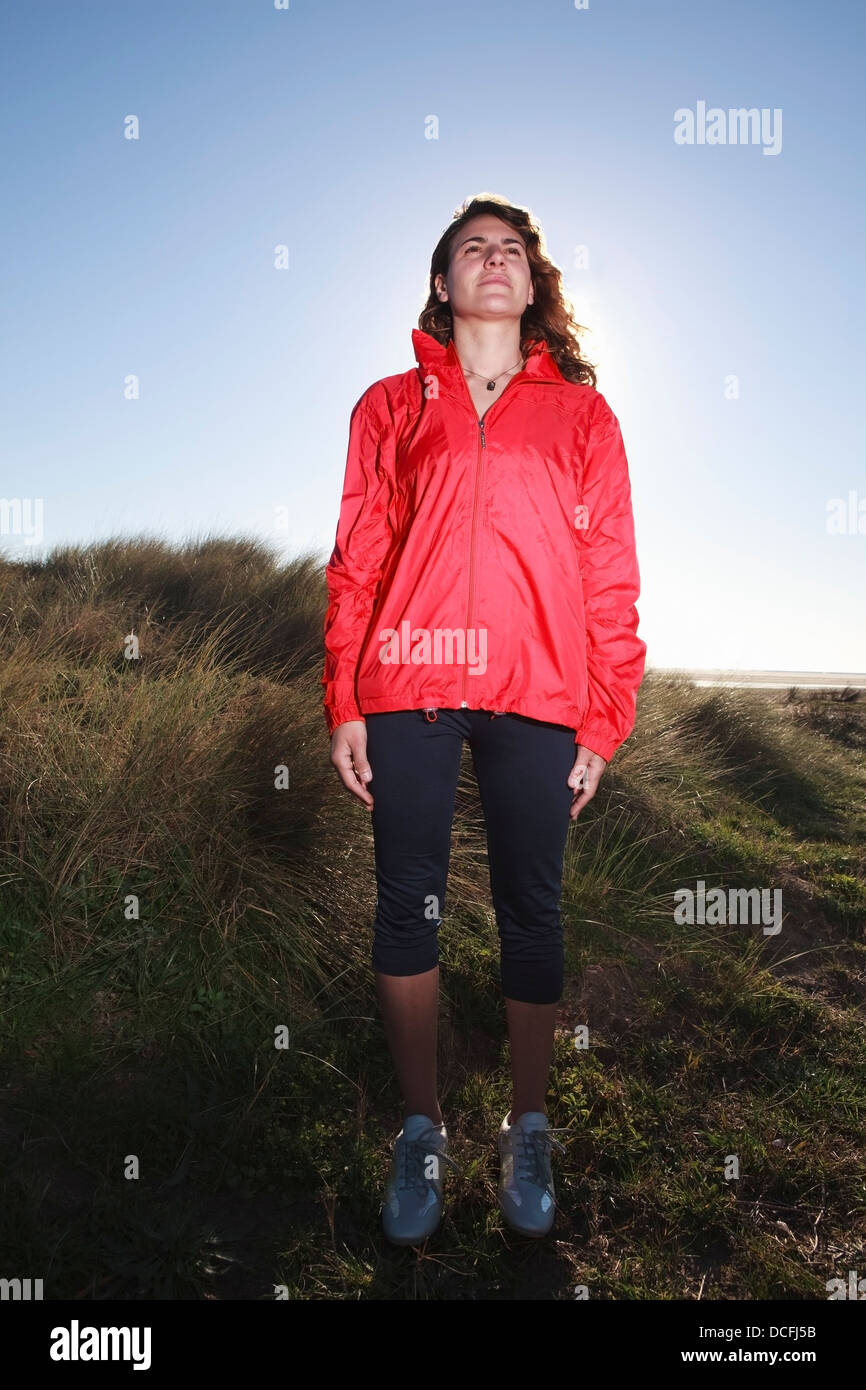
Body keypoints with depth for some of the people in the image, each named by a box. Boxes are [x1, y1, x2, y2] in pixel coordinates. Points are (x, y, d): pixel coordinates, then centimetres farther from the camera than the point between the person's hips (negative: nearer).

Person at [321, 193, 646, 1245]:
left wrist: (601, 722, 1)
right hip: (409, 687, 1)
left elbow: (610, 576, 7)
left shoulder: (580, 414, 12)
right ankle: (421, 1129, 23)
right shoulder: (390, 407, 12)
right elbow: (356, 562, 7)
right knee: (407, 907, 4)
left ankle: (528, 1129, 27)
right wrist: (343, 704, 1)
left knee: (530, 911, 7)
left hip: (536, 696, 0)